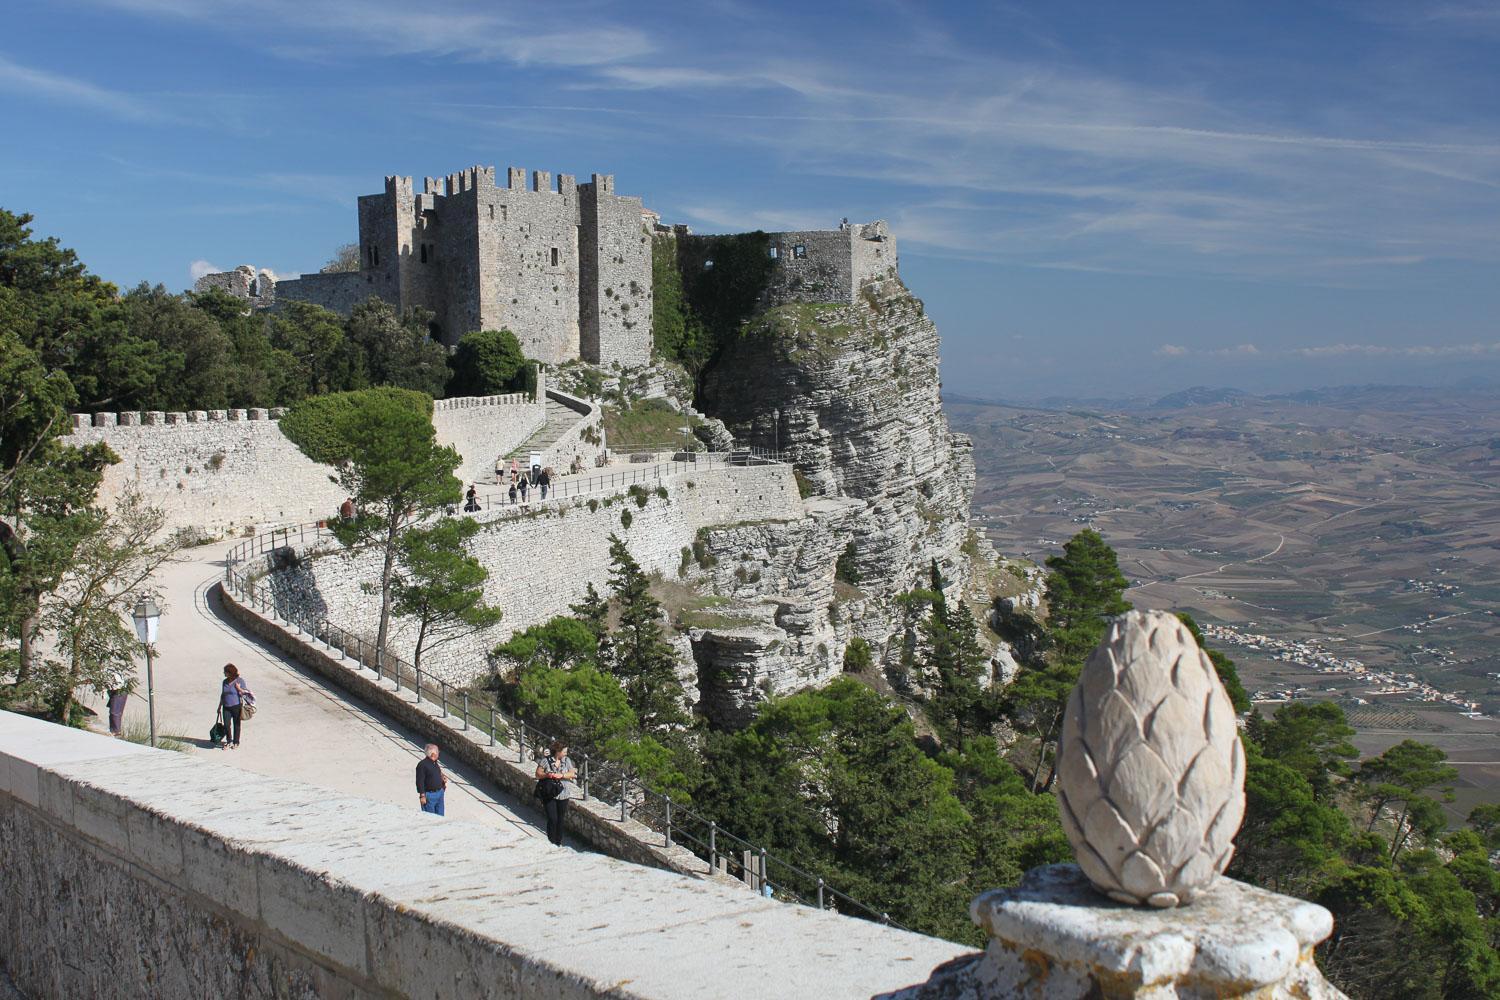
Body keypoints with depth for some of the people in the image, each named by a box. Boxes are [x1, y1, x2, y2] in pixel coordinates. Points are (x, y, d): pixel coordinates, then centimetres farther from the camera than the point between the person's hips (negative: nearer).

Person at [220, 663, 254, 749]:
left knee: (236, 725, 6)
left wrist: (239, 689, -22)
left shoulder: (240, 681, -9)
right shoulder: (225, 682, 7)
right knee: (226, 725, 0)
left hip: (236, 707, -4)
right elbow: (223, 695, 17)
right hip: (227, 707, 4)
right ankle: (228, 741, 18)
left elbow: (246, 693, -5)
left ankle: (236, 743, 20)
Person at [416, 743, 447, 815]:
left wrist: (442, 779, 5)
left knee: (440, 816, 15)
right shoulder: (422, 764, -17)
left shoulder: (435, 763, 11)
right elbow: (420, 782, -19)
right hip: (429, 795, -8)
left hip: (440, 792, 8)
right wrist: (422, 796, -21)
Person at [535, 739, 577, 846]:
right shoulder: (546, 760, -7)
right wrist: (547, 775, -22)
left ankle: (559, 842, 23)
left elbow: (572, 774, -2)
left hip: (563, 794, 3)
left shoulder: (567, 760, 2)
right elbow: (538, 774, -3)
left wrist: (561, 775, -18)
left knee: (560, 819, 10)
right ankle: (551, 842, 7)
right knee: (552, 819, -7)